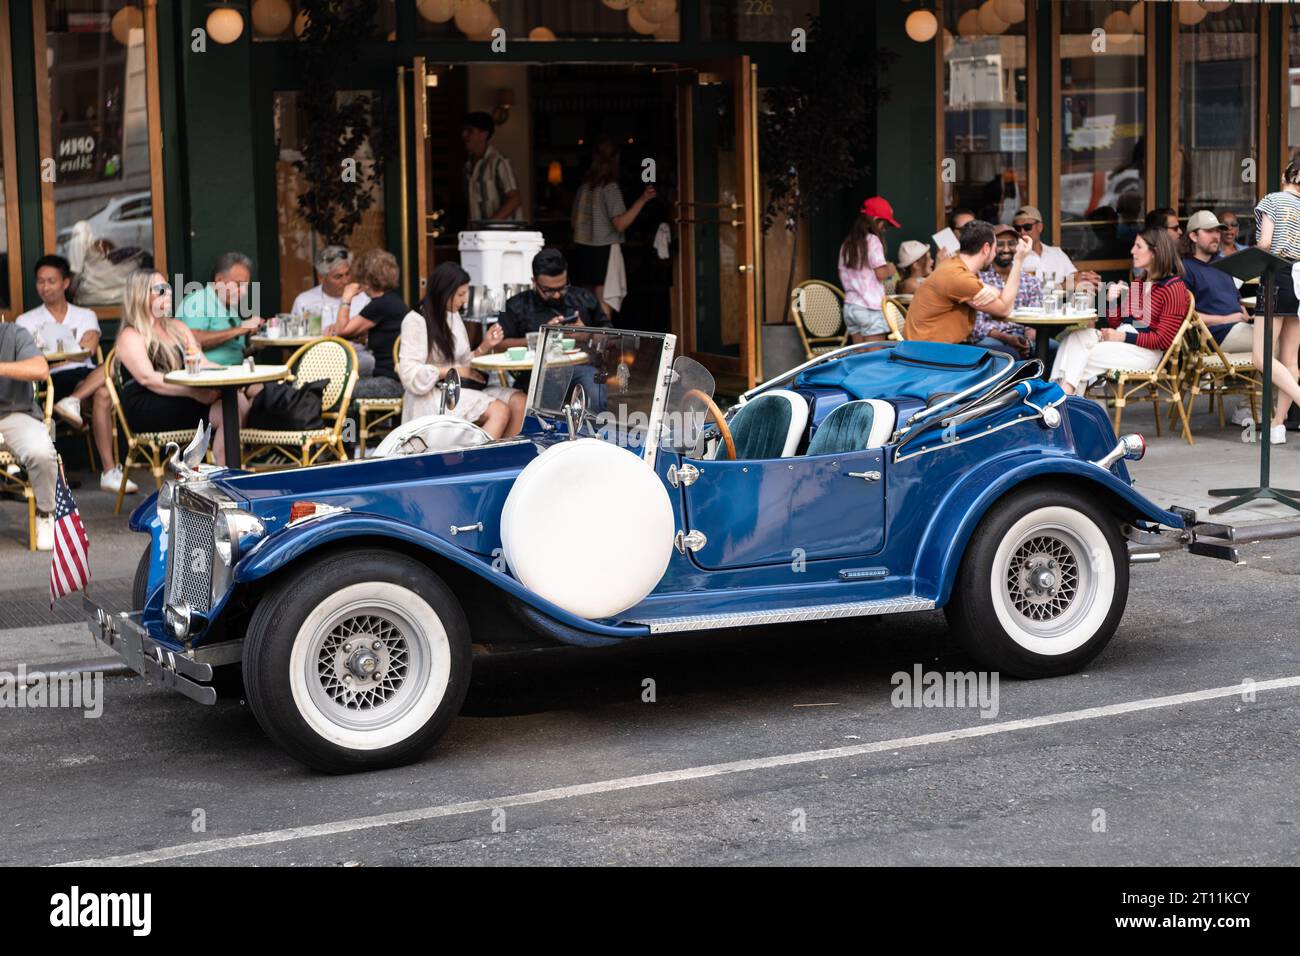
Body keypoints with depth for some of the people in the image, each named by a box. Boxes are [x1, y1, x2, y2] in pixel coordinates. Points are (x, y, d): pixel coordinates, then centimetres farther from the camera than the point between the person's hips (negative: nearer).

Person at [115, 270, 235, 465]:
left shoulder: (178, 328, 24)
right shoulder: (130, 337, 1)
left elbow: (202, 364, 17)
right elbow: (147, 378, -14)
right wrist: (194, 392, -26)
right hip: (147, 410, -7)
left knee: (239, 401, -23)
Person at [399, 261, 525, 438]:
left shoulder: (454, 316, 15)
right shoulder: (416, 321, -8)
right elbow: (410, 376, -15)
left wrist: (484, 347, 2)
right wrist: (454, 371, -13)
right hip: (430, 397, -8)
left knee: (519, 402, -14)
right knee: (499, 411, -27)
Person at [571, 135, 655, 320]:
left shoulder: (584, 186, 10)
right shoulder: (610, 188, -9)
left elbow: (575, 222, 17)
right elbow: (620, 223, -18)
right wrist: (642, 200, -21)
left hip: (583, 248, 7)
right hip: (604, 249, -7)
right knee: (604, 311, -9)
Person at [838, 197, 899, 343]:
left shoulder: (847, 243, 13)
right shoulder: (873, 240, -8)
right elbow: (880, 274, -13)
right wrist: (890, 270, 6)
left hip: (850, 306, 7)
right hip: (870, 308, -7)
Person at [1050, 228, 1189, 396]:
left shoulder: (1174, 287, -6)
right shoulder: (1138, 283, 22)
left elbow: (1164, 340, -12)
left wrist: (1124, 337, -15)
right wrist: (1112, 301, 4)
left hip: (1146, 351, -8)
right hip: (1120, 342, 8)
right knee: (1076, 336, -19)